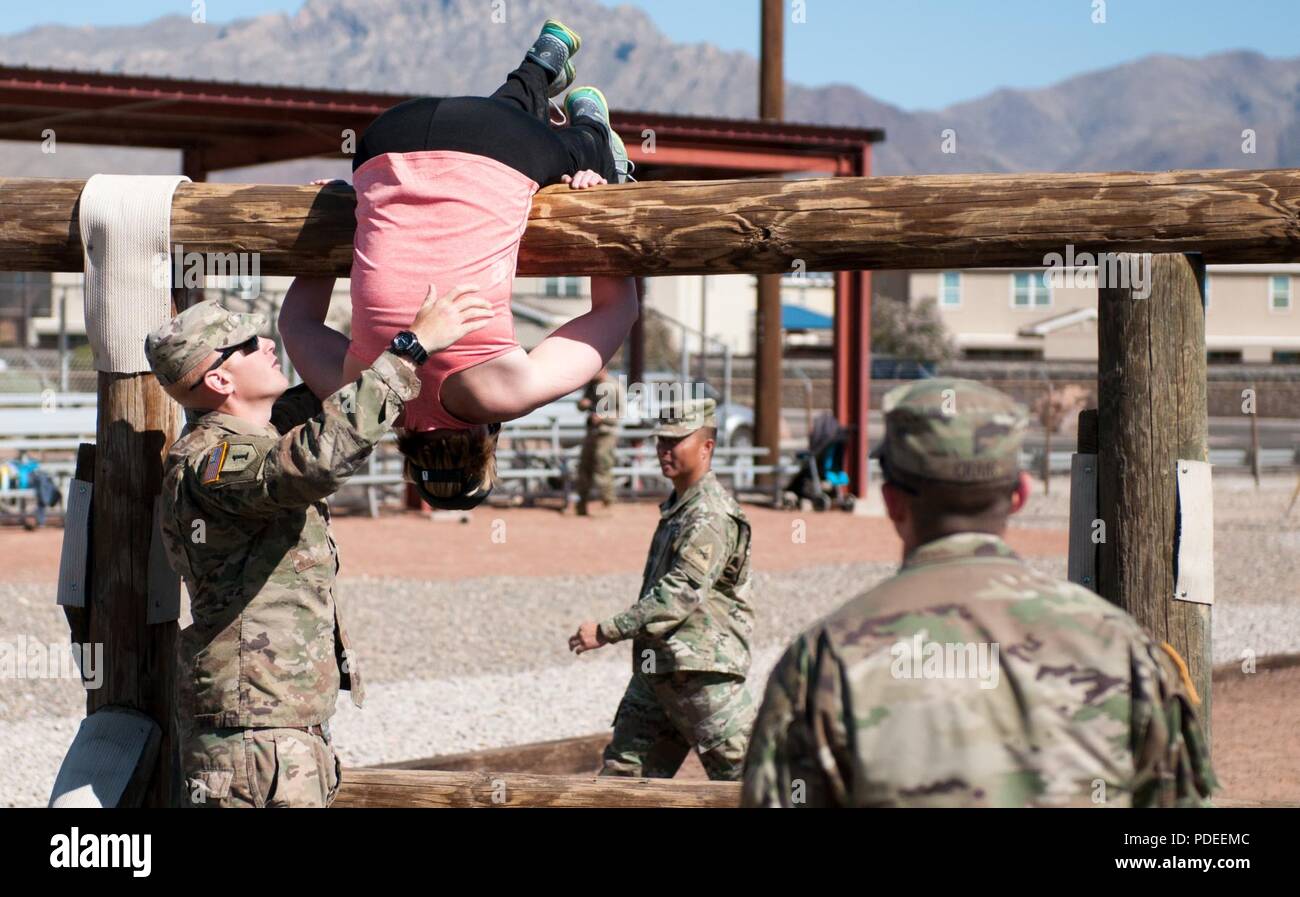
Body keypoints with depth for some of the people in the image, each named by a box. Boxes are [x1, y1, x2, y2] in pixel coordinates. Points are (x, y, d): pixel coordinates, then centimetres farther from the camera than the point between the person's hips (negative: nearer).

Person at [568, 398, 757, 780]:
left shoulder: (711, 516, -16)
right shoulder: (676, 507, 15)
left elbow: (680, 594, -25)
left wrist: (606, 631, -25)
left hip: (702, 670, -10)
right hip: (654, 670, 10)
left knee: (743, 775, -4)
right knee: (620, 774, 8)